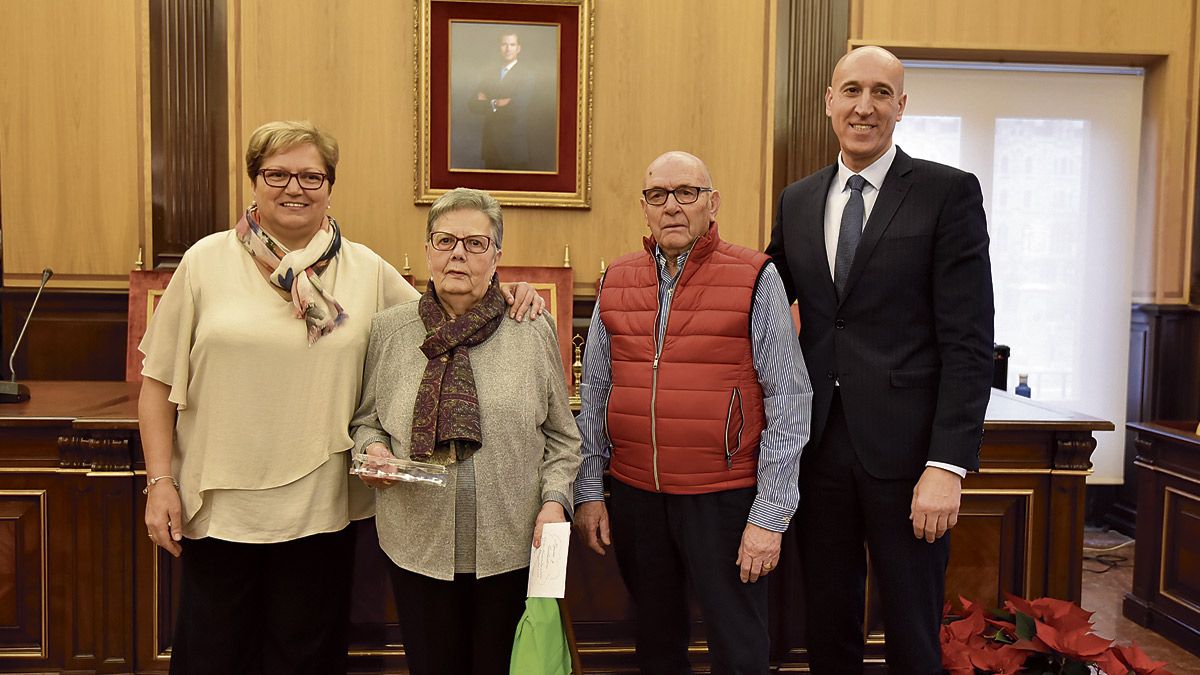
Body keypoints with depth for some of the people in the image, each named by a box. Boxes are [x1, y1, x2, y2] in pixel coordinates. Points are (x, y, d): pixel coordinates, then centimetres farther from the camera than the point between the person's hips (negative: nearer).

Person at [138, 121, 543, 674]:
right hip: (216, 504, 0)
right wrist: (159, 481, -3)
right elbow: (159, 381, 3)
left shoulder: (366, 270, 2)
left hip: (319, 509, 1)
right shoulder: (206, 262, 0)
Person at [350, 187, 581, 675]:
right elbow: (366, 419, 13)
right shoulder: (388, 330, 3)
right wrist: (373, 448, -8)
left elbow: (560, 436, 4)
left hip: (512, 544, -1)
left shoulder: (533, 331, -1)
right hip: (418, 543, 1)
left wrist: (554, 498, -9)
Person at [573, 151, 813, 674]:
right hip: (633, 494, 4)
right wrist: (588, 491, 7)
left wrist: (770, 515, -11)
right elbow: (595, 394, 10)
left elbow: (789, 400, -8)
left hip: (724, 498, -3)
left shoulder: (755, 278, -6)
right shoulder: (616, 281, 6)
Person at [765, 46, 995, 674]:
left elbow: (968, 341, -9)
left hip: (905, 447, -4)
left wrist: (947, 465, -16)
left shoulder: (948, 192, -4)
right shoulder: (796, 201, 11)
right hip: (819, 441, 4)